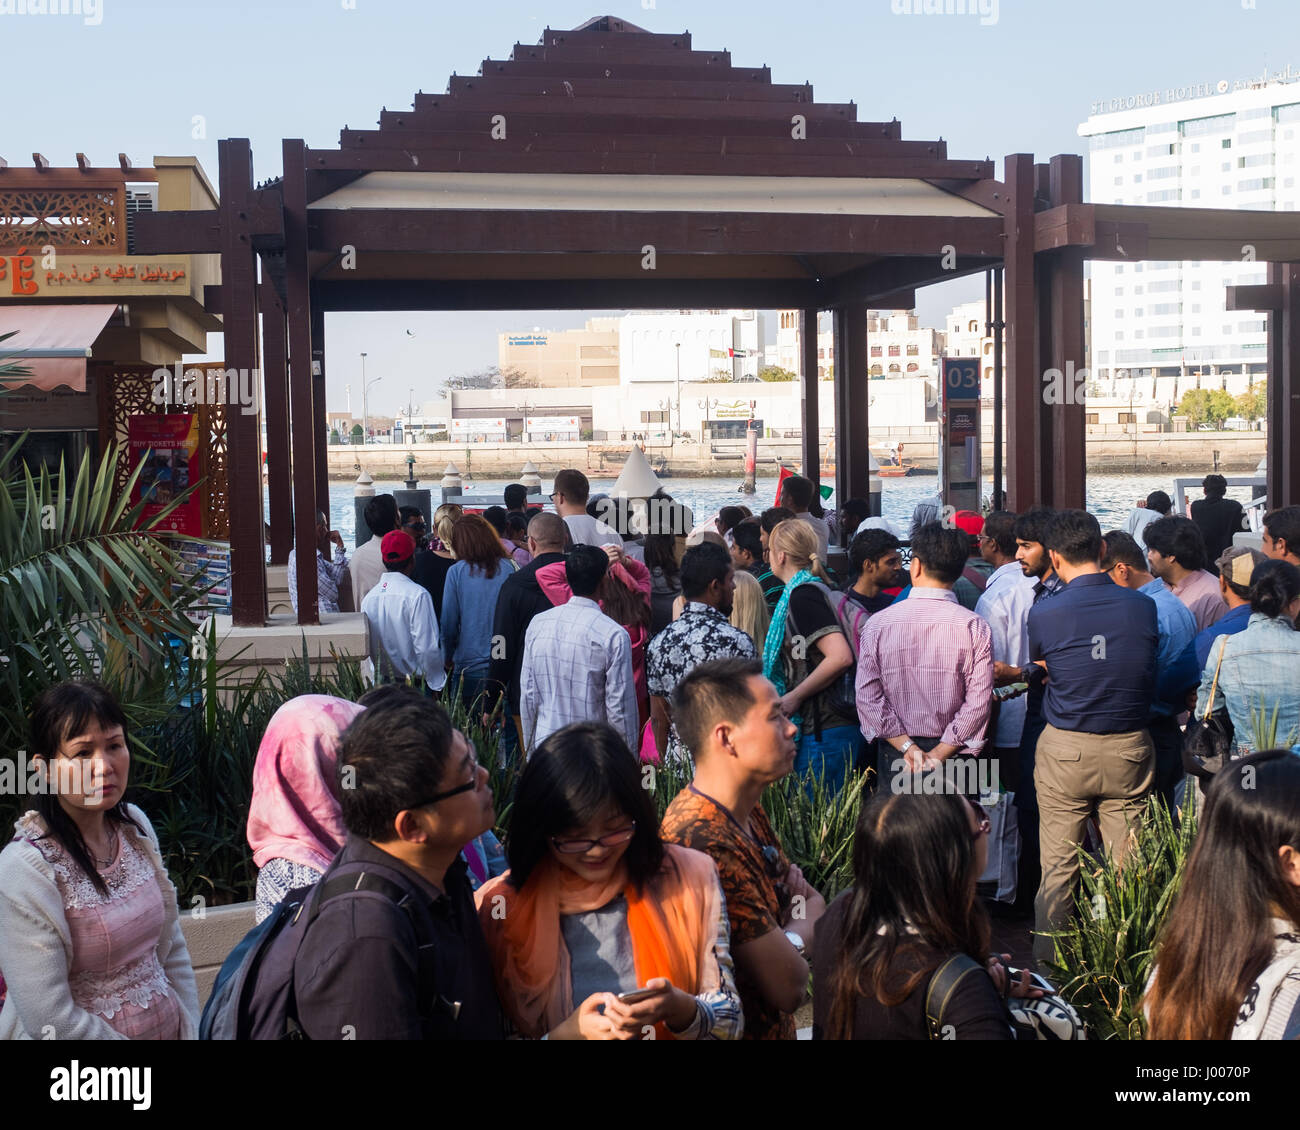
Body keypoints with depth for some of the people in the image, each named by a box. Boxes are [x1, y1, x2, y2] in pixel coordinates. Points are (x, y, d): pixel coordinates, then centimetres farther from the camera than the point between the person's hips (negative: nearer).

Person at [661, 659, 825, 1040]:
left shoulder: (750, 813, -1)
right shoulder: (708, 844, -31)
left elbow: (815, 902, 5)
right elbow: (789, 987, -27)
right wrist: (801, 932, -8)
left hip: (772, 1025, 8)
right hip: (748, 1029, -8)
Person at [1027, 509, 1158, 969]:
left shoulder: (1043, 614, -11)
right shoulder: (1143, 606, -5)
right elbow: (1151, 675, 10)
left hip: (1064, 749, -1)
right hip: (1129, 749, 2)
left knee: (1058, 865, 8)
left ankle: (1047, 960, 19)